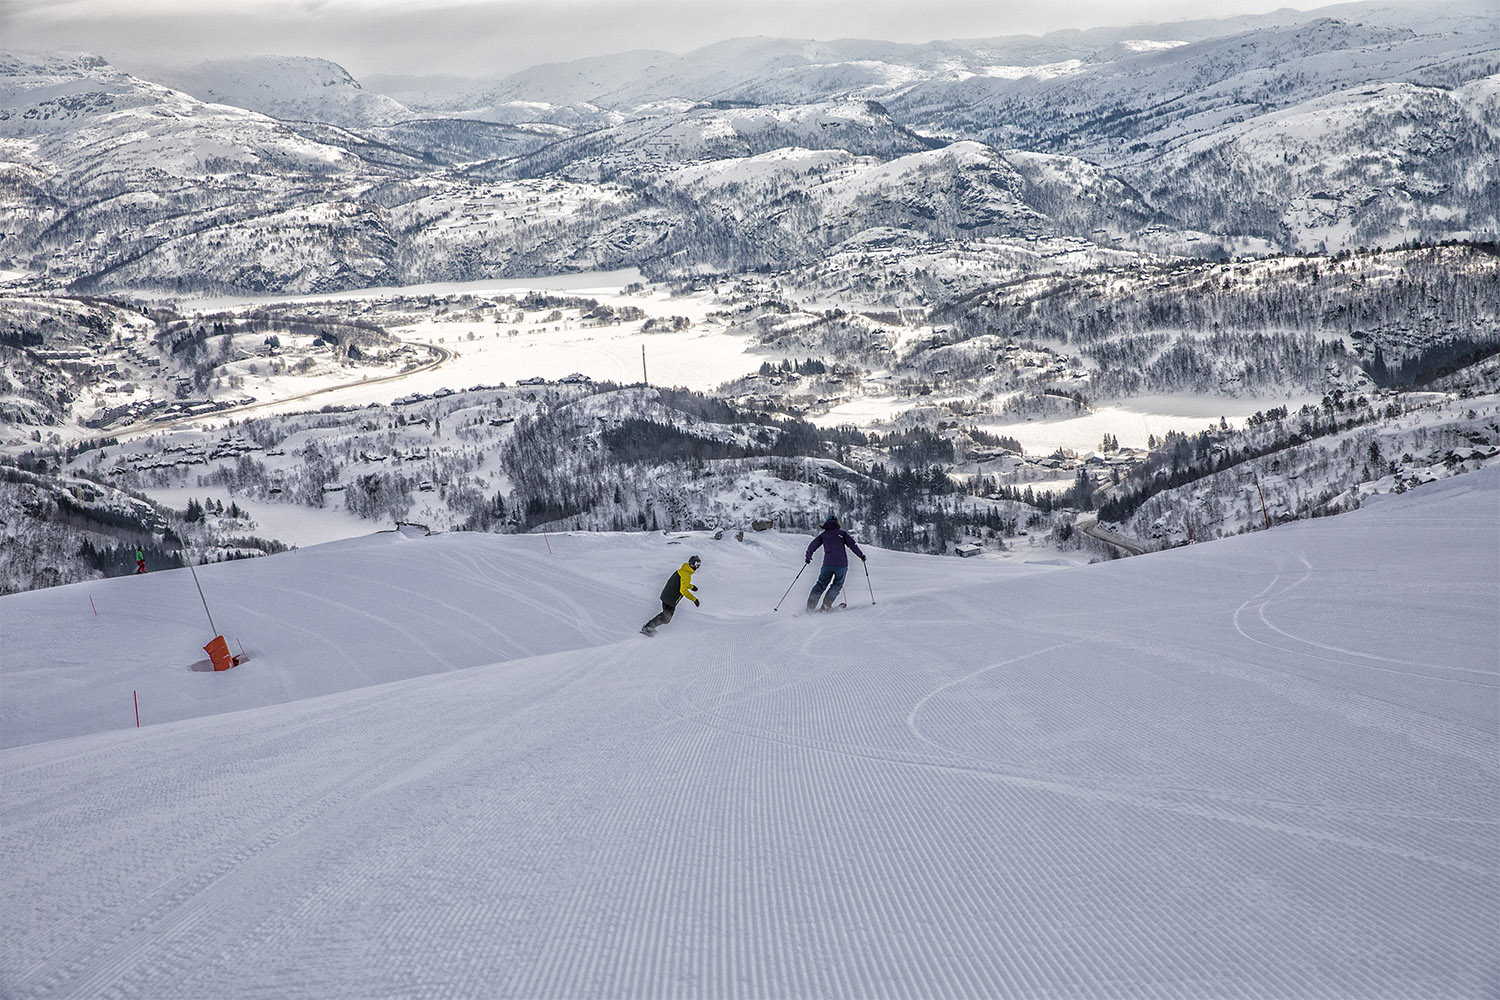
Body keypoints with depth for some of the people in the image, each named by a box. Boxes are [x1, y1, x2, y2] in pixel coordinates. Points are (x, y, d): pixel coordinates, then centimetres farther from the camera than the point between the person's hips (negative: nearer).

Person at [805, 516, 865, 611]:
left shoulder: (823, 535, 15)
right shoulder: (842, 532, 9)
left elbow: (812, 546, 9)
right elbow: (852, 544, 1)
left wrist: (808, 557, 23)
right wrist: (861, 555, 10)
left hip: (827, 564, 2)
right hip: (841, 564, -2)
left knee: (821, 584, 13)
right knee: (837, 584, 17)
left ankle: (810, 606, 1)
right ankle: (827, 604, -1)